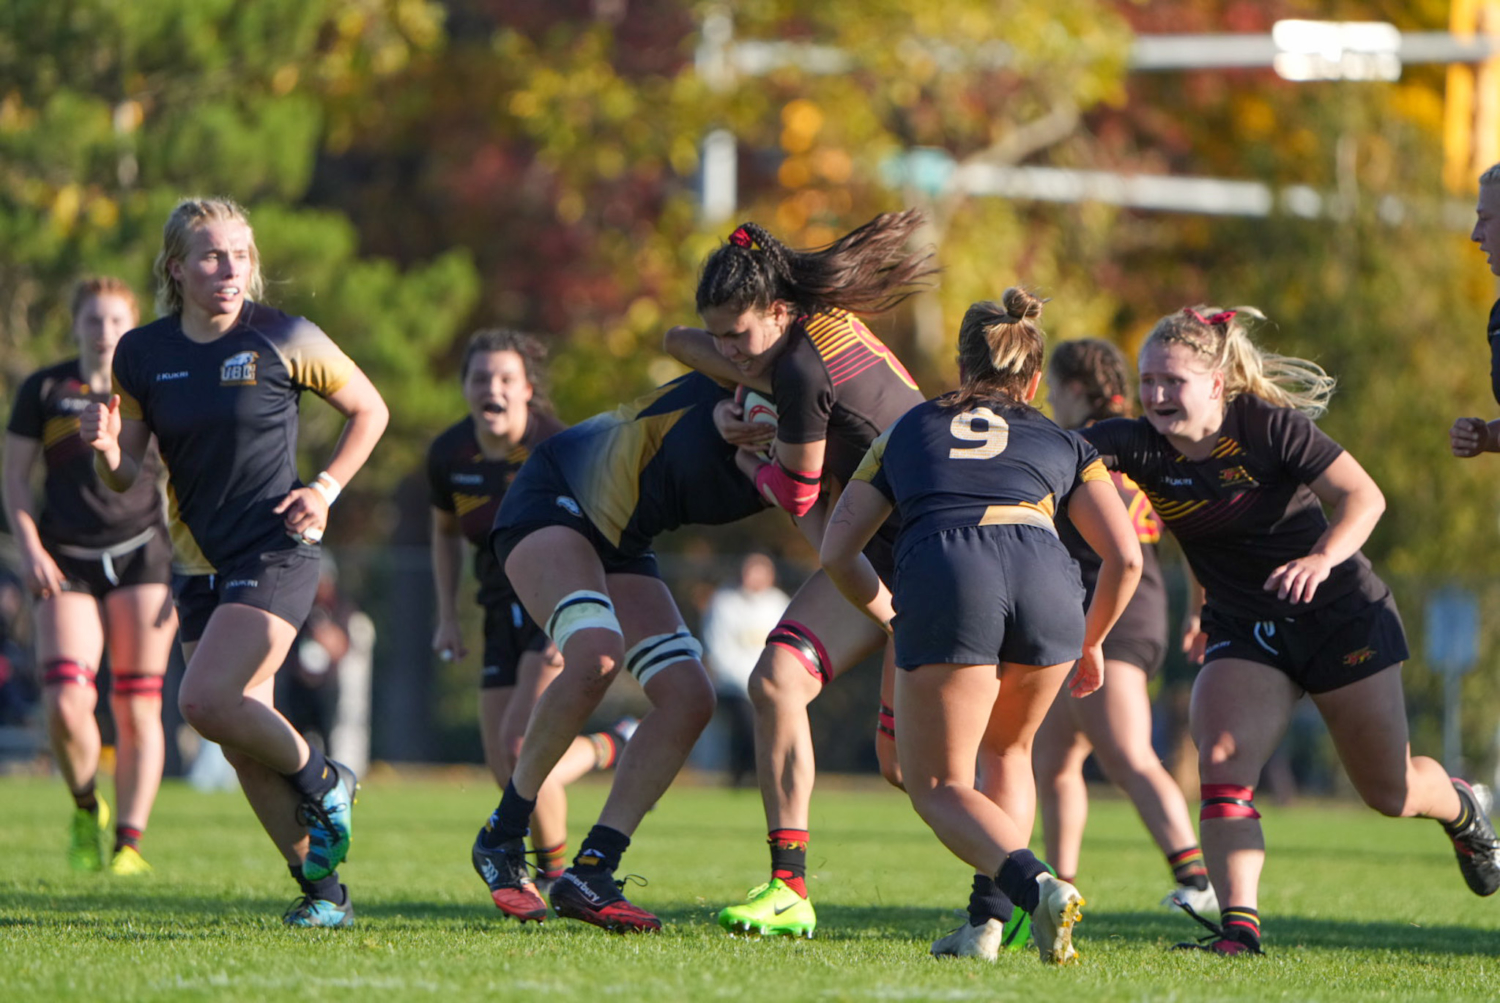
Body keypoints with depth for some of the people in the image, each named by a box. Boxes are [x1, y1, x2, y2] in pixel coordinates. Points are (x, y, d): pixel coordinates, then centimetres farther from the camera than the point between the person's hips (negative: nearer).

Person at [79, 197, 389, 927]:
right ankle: (322, 888, 16)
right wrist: (105, 448, -15)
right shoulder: (142, 355, 2)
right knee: (244, 747, 4)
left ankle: (321, 780, 2)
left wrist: (325, 489, -6)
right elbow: (125, 475, 7)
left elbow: (369, 410, 6)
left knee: (205, 702, -23)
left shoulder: (284, 340, -7)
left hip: (276, 554, -5)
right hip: (201, 566, 5)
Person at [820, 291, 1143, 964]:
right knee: (1007, 751, 29)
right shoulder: (1064, 445, 30)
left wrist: (892, 617, 42)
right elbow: (1124, 557, 18)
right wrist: (1090, 643, 34)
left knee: (936, 785, 10)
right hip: (1046, 580, 2)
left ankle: (1032, 884, -18)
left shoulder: (908, 432, 31)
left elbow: (836, 553, 26)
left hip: (944, 580, -2)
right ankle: (991, 918, 12)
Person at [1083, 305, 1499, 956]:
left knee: (1388, 792, 8)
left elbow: (1363, 496, -23)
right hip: (1243, 631, 3)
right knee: (1222, 765, -22)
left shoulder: (1270, 425, -20)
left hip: (1341, 614, -3)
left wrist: (1322, 559, -40)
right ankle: (1239, 925, -23)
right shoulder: (1141, 446, -11)